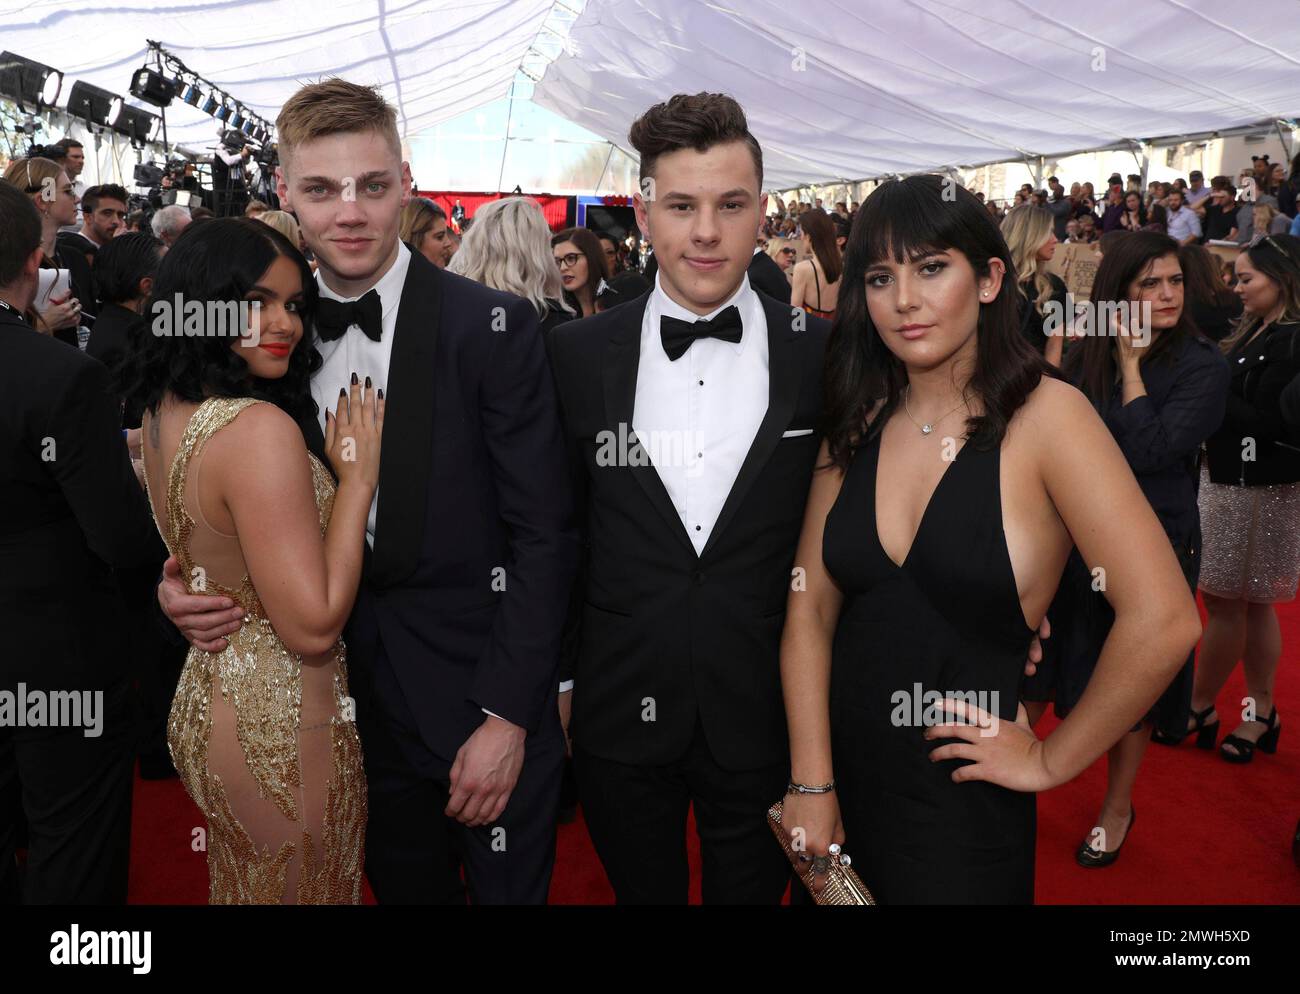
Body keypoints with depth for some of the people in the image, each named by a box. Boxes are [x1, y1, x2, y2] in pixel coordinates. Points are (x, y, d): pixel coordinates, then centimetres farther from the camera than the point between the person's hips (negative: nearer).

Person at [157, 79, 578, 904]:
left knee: (509, 888, 12)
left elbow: (543, 535, -14)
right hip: (357, 704, 4)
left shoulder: (492, 327, -14)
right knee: (403, 885, 22)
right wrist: (184, 583, -8)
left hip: (484, 706, -4)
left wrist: (508, 719, -16)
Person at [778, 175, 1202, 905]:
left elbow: (1163, 620, -21)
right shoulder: (856, 426, 0)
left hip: (961, 810, -4)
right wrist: (812, 782, -9)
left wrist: (1049, 761, -11)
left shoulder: (1047, 413, -15)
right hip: (841, 774, 4)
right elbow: (810, 611, -3)